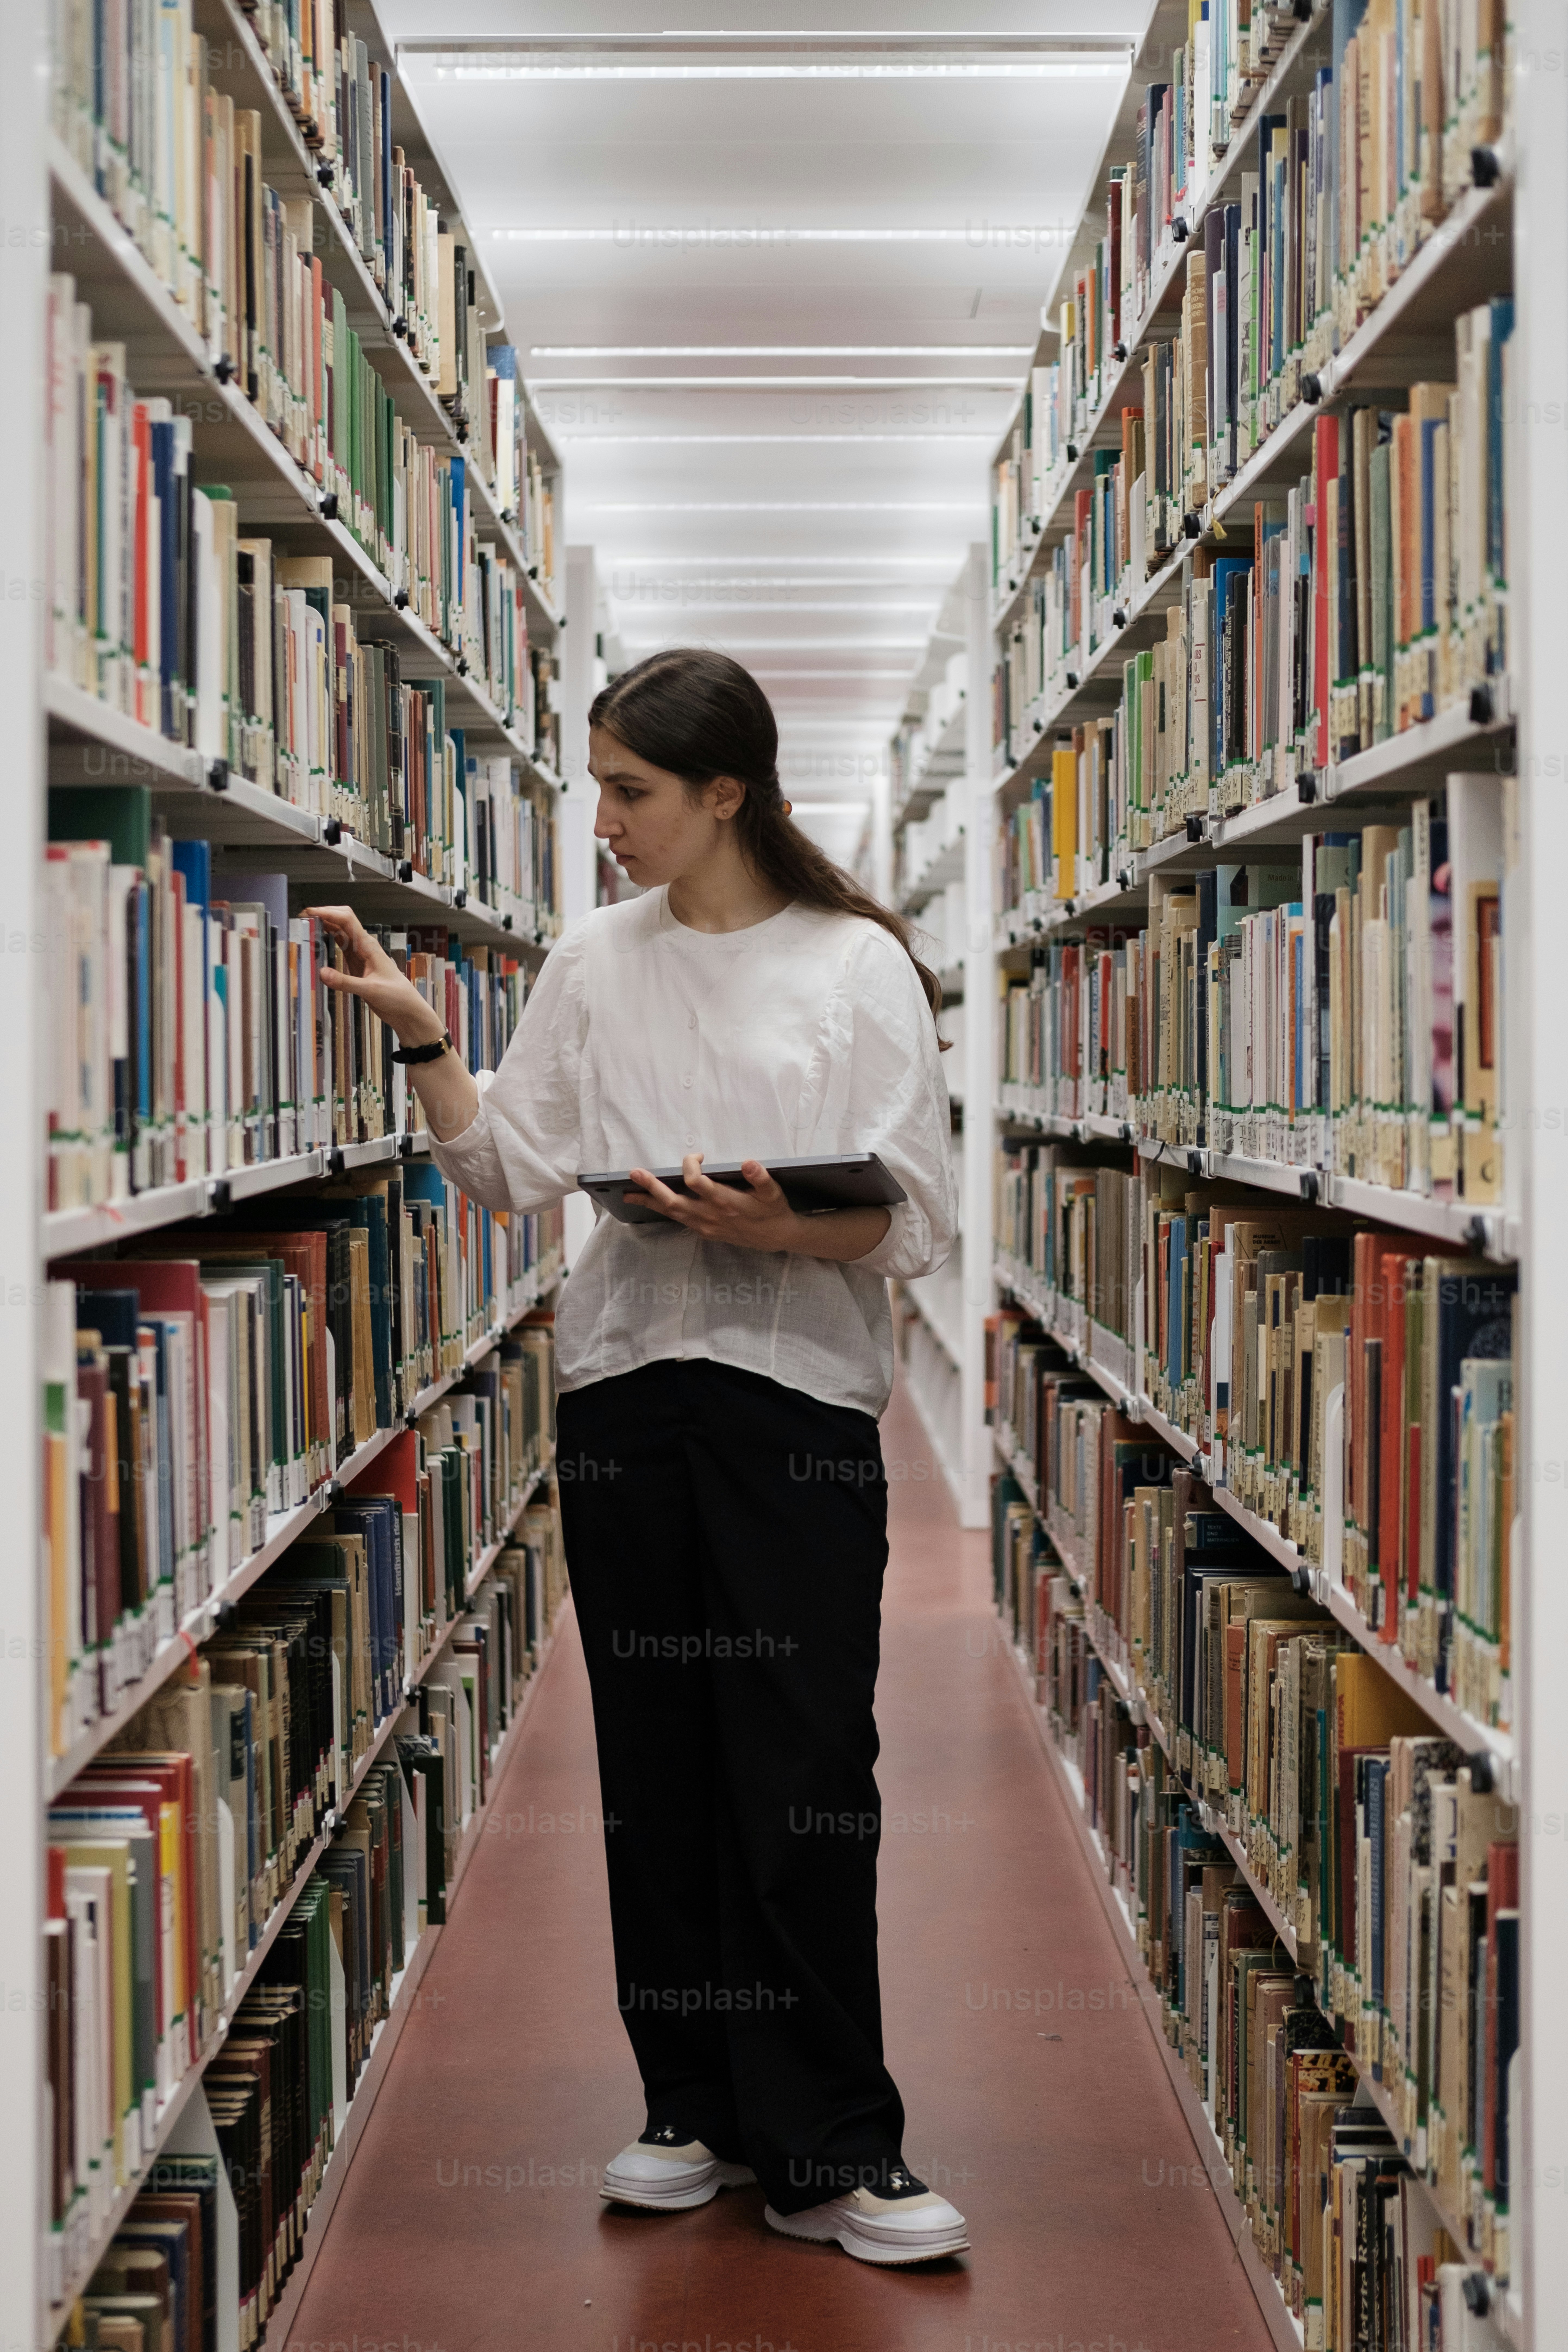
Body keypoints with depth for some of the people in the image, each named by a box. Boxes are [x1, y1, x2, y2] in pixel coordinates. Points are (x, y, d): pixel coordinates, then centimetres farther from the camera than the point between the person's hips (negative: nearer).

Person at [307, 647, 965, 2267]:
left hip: (801, 1399, -4)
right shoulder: (597, 961, 11)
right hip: (625, 1388, 4)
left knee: (808, 1775, -5)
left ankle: (830, 2158, 4)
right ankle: (697, 2110, 22)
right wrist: (417, 1035, 0)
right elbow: (512, 1170, 10)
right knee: (659, 1766, 8)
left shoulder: (860, 967, 0)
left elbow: (913, 1220, -4)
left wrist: (776, 1228, -21)